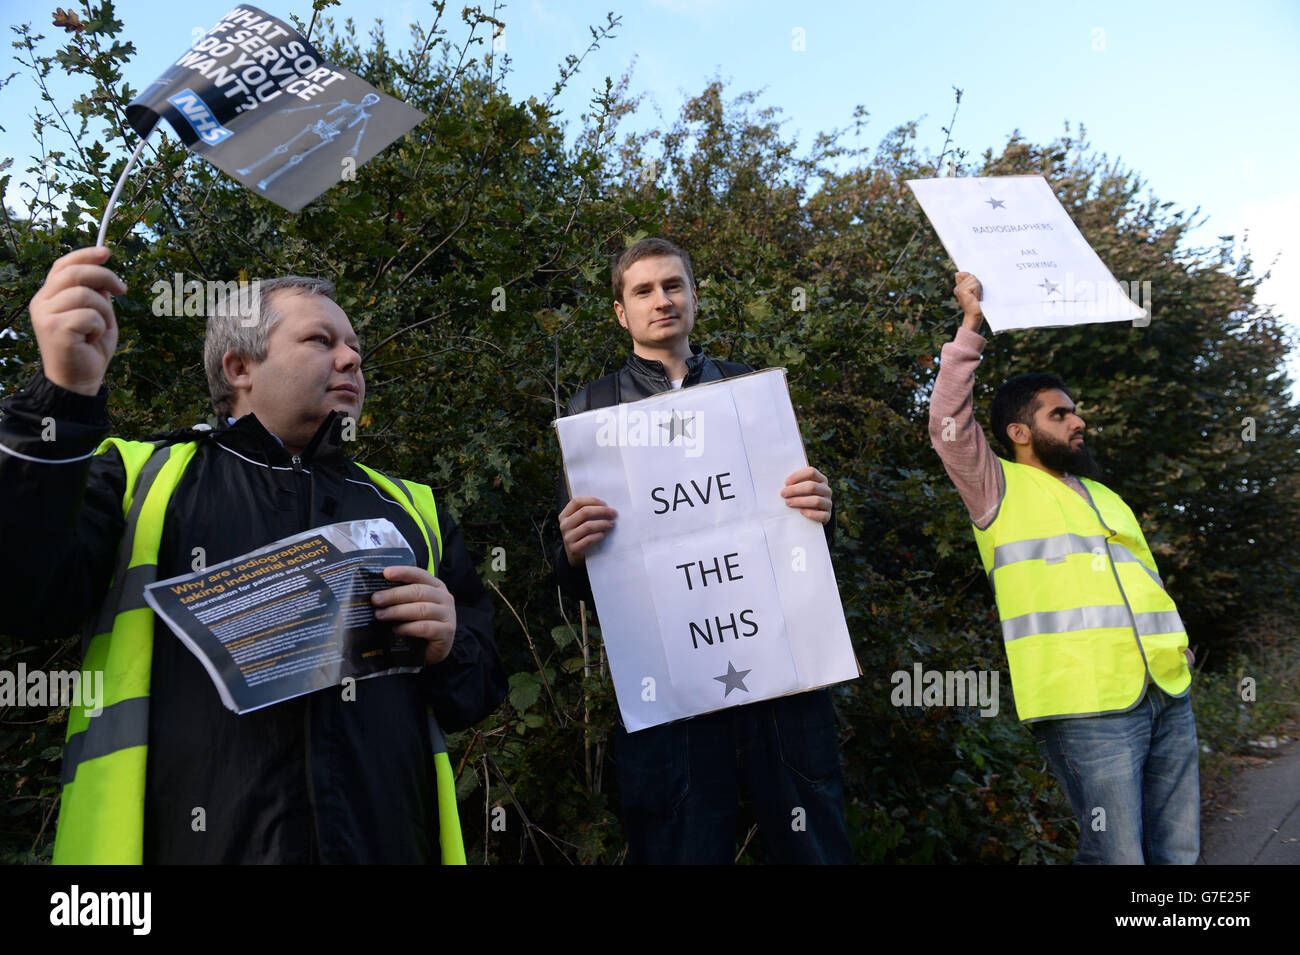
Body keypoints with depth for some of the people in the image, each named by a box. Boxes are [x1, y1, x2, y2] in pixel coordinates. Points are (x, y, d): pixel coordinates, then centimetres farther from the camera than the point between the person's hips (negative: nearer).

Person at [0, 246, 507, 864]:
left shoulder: (407, 506, 14)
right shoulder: (140, 479, 6)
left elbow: (482, 688, 14)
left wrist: (450, 647, -8)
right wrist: (64, 396, -20)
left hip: (391, 841, 3)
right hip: (194, 841, -2)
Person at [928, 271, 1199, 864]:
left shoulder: (1105, 497, 24)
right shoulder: (1000, 490, 2)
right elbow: (949, 423, -12)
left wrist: (1176, 650, 16)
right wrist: (971, 324, -11)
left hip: (1169, 694, 7)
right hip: (1088, 704, -7)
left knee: (1178, 854, 12)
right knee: (1118, 857, -6)